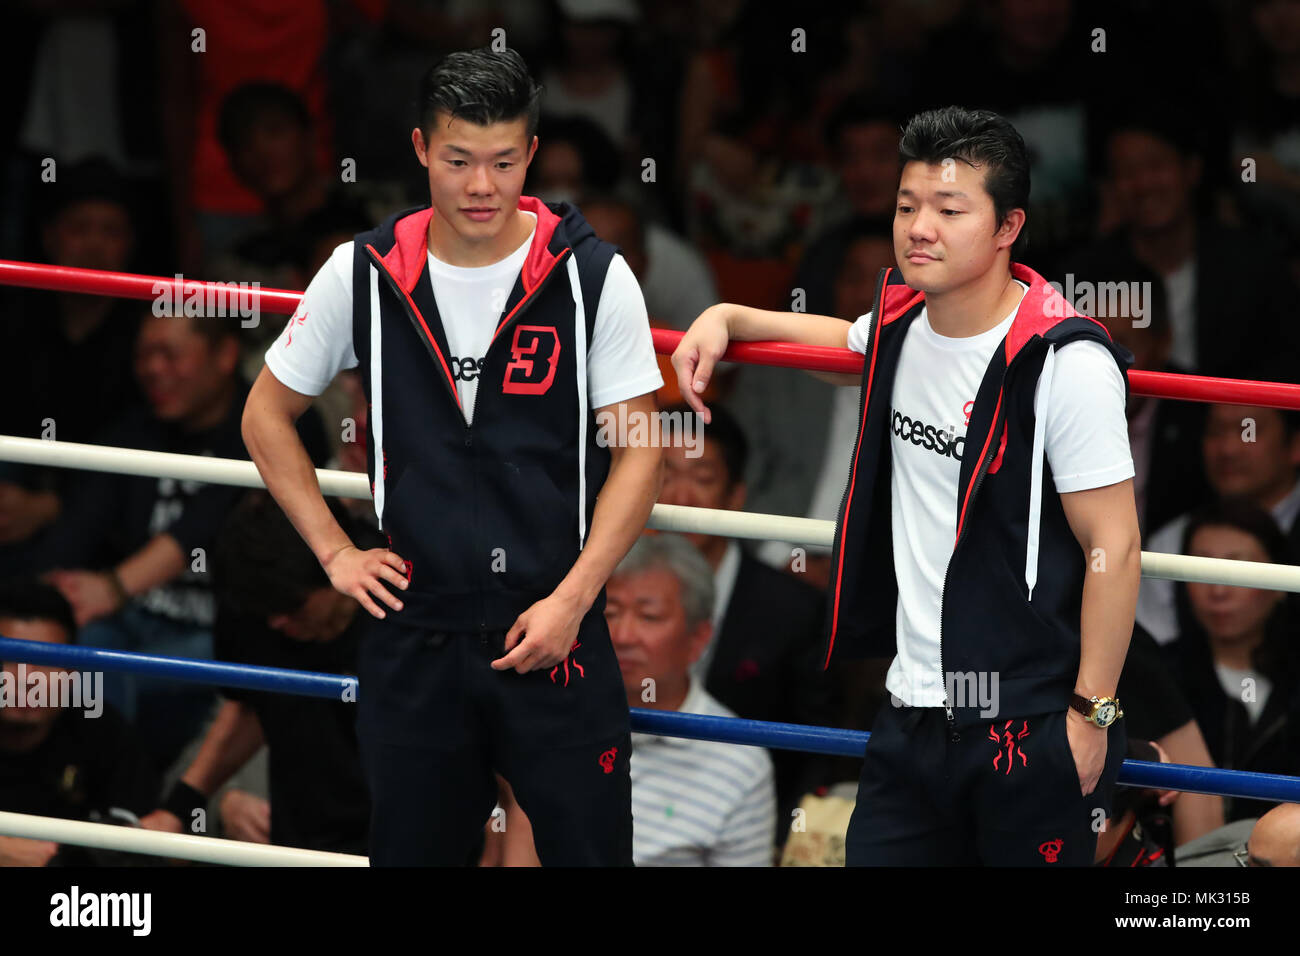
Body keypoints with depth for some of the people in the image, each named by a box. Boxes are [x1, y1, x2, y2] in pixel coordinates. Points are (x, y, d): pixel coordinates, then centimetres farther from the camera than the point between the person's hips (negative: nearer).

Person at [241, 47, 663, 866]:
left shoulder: (593, 276, -5)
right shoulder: (364, 275, 0)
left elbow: (637, 452, -2)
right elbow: (269, 414, 13)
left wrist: (573, 597, -11)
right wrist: (334, 551, 5)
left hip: (552, 626, -2)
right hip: (414, 632, 2)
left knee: (587, 848, -4)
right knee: (413, 850, 9)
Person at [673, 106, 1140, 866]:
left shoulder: (1066, 362, -14)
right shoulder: (902, 327, 8)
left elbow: (1113, 548, -14)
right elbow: (846, 343, 35)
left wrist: (1093, 715, -15)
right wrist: (726, 319, 20)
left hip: (1030, 731, -7)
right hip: (915, 717, 7)